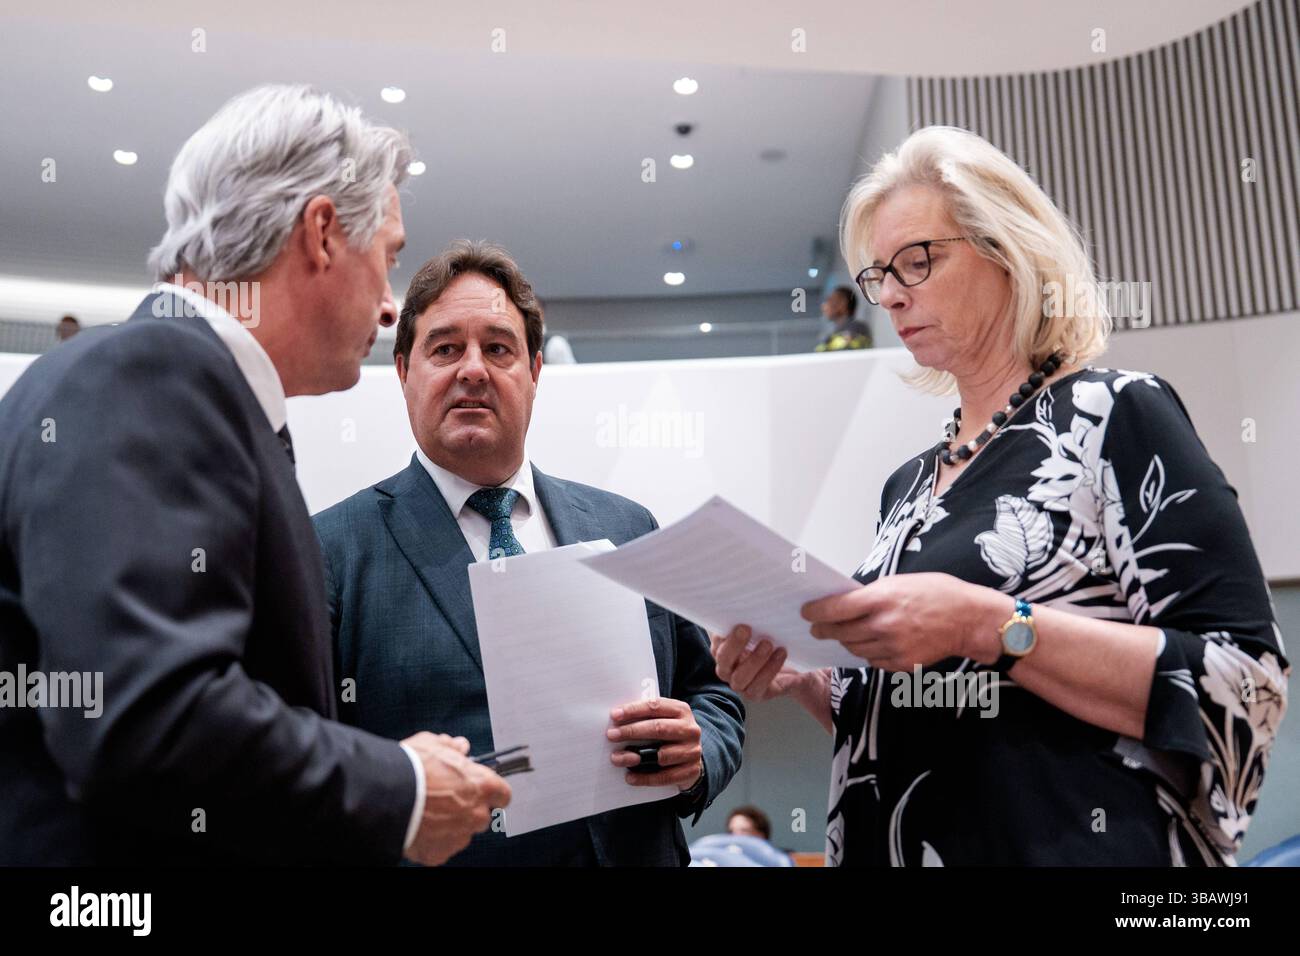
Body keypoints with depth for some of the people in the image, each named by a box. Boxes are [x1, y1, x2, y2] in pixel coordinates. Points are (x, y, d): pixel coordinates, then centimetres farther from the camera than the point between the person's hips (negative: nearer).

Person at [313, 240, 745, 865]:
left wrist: (696, 755, -13)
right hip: (436, 852, -3)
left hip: (634, 850, 4)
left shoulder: (629, 531, 3)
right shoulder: (329, 551, -8)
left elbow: (710, 693, 7)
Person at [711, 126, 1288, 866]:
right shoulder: (909, 484, 11)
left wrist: (990, 626, -25)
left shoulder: (1117, 415, -7)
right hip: (897, 847, 7)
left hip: (1077, 847, -6)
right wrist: (804, 682, -2)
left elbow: (1244, 690, -16)